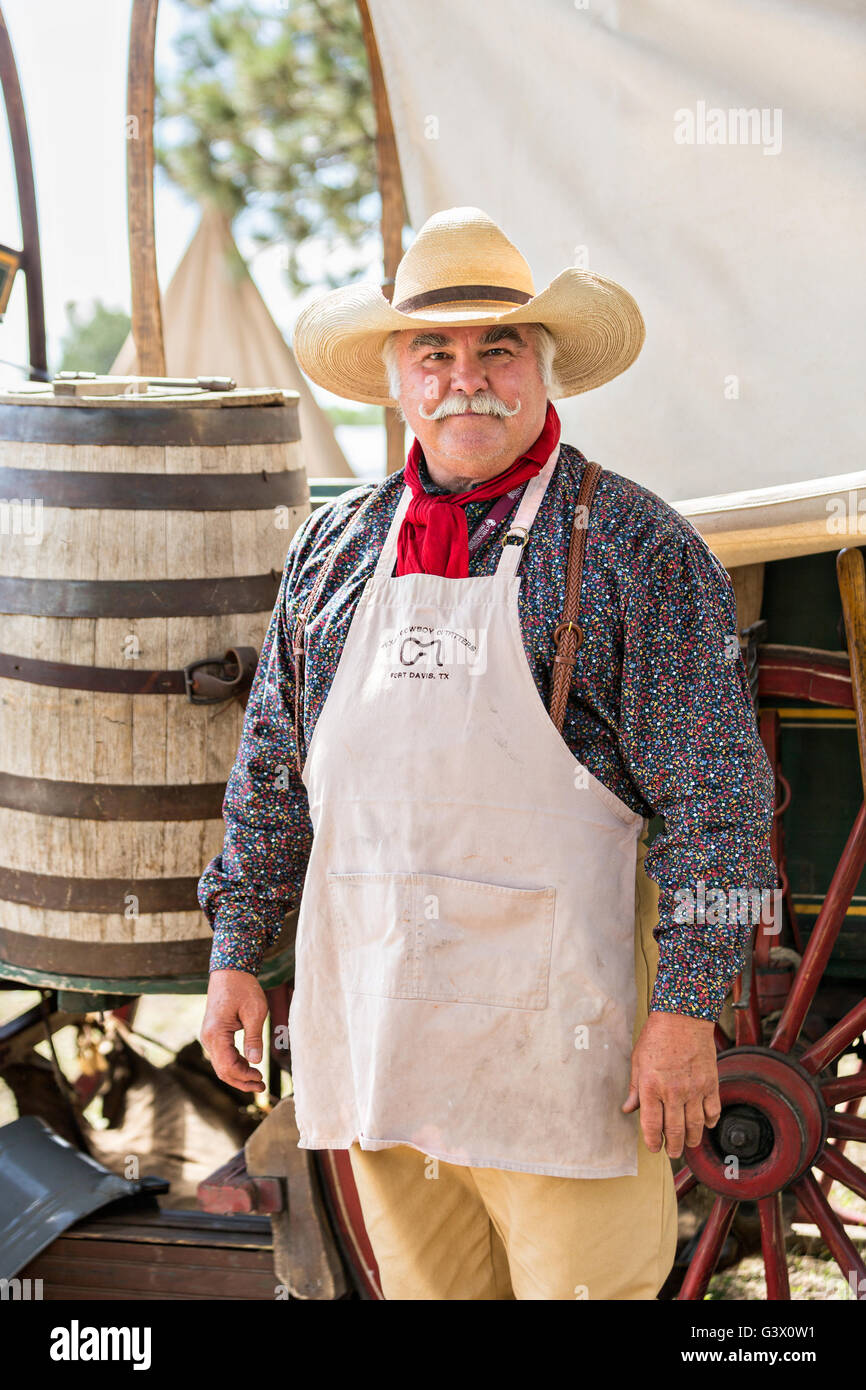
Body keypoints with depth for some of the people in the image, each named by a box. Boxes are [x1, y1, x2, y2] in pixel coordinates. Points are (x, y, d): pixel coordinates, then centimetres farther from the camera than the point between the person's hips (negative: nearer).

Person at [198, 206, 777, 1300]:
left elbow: (714, 796, -8)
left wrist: (686, 1008, -12)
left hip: (552, 1033, -4)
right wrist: (236, 952, 13)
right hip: (373, 1023, 5)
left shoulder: (636, 549, -5)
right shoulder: (337, 546, 10)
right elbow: (272, 768, 16)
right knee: (421, 1285, 16)